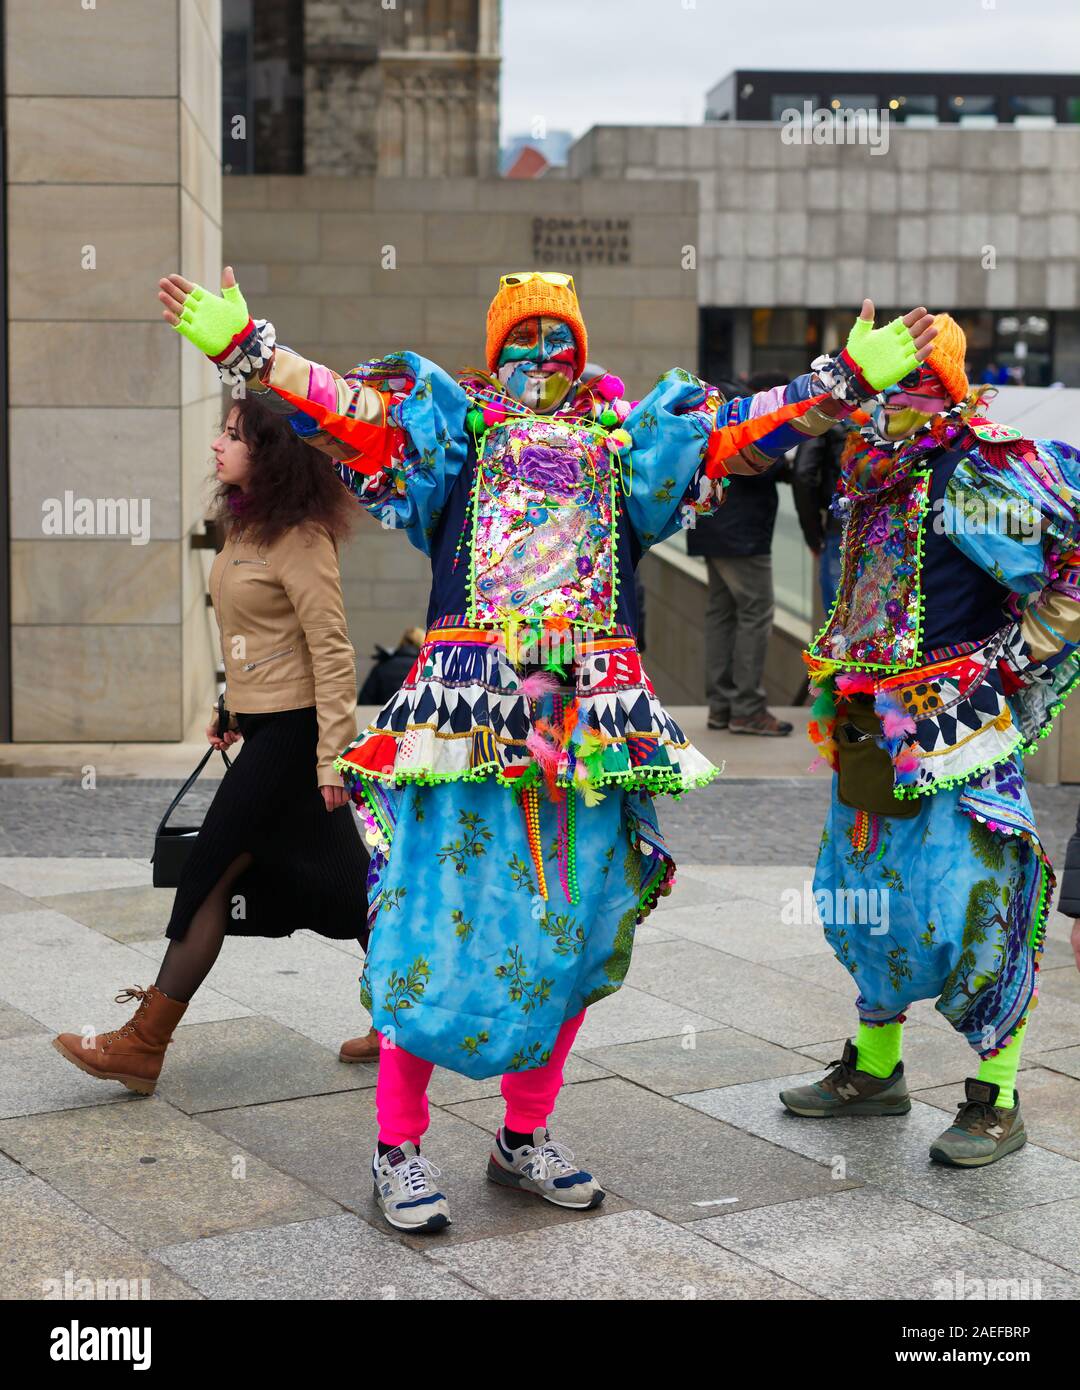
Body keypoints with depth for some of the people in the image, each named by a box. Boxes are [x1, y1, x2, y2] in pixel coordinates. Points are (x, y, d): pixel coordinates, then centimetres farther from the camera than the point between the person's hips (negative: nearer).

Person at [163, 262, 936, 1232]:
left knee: (571, 928, 7)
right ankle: (399, 1147, 10)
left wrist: (851, 380, 3)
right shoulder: (453, 420, 10)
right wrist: (241, 349, -14)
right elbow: (345, 409, -2)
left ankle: (525, 1139, 23)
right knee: (440, 923, -4)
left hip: (596, 709, 3)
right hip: (468, 702, -3)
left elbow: (743, 435, 10)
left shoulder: (627, 434, 16)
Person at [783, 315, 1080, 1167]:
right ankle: (874, 1071, 31)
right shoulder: (873, 474, 14)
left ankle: (997, 1103, 6)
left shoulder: (982, 474, -12)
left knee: (968, 911, -7)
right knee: (862, 894, 15)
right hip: (872, 732, 9)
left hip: (955, 726, -8)